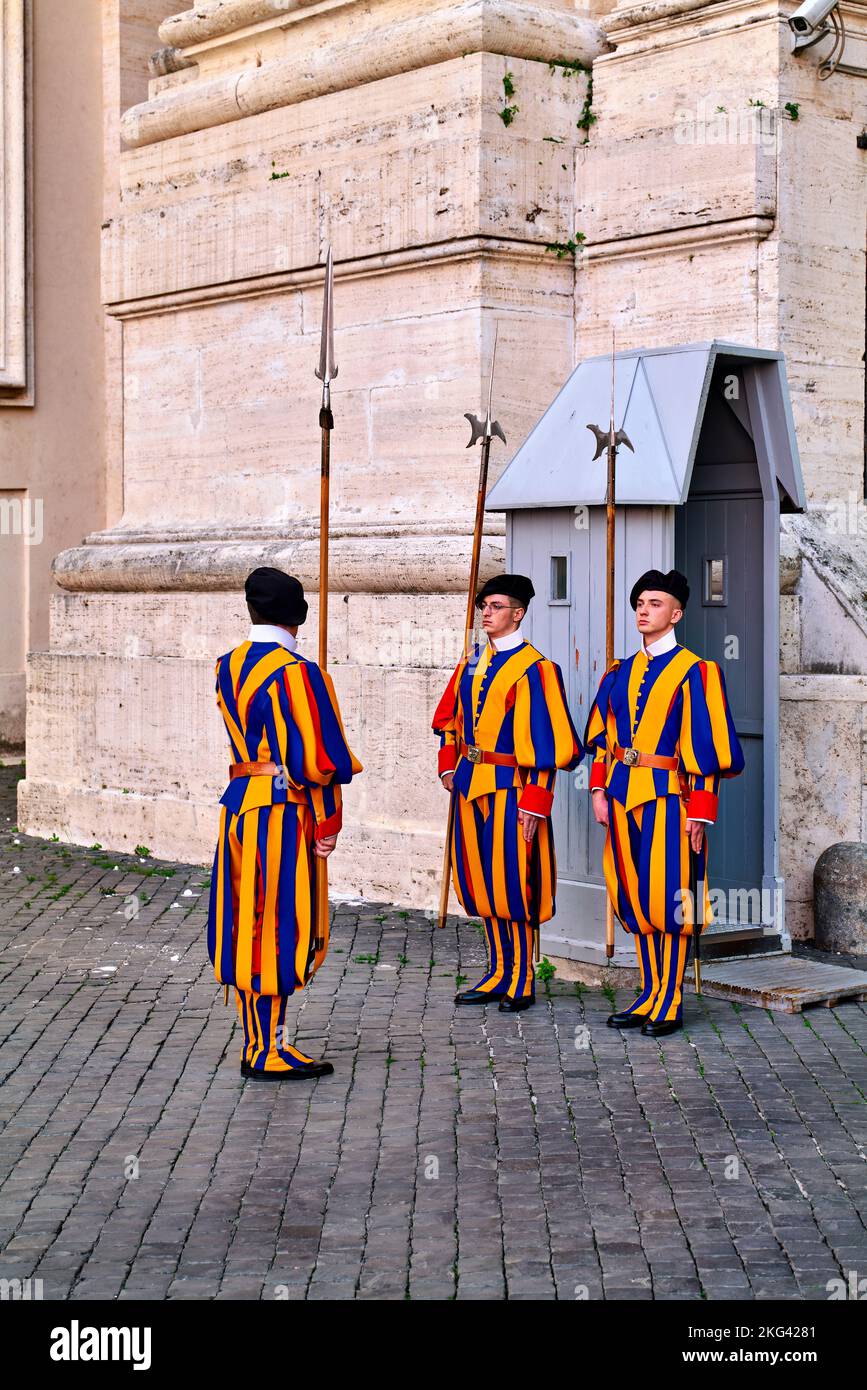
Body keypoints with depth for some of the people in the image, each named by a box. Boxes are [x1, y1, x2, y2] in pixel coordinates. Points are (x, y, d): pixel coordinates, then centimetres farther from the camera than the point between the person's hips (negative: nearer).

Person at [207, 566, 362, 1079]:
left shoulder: (229, 666, 9)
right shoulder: (298, 673, -15)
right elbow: (315, 759, -17)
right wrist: (328, 823, -6)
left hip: (238, 804, 8)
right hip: (284, 812, -8)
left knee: (247, 924, 12)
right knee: (279, 927, -1)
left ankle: (256, 1044, 21)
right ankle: (270, 1051, 5)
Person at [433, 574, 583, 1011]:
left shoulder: (534, 669, -10)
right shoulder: (472, 663, 12)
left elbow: (544, 740, -13)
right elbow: (449, 717, 23)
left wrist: (535, 801, -17)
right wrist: (449, 765, 11)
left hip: (510, 788, -7)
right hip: (471, 786, 7)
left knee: (512, 883, -2)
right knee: (479, 880, 11)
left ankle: (522, 981, 9)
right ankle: (499, 973, 22)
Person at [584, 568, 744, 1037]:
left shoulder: (694, 672, -4)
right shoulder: (620, 673, 13)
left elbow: (706, 746, -7)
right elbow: (603, 737, 16)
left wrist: (700, 809, -12)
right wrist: (600, 790, 6)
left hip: (668, 798, -6)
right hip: (624, 797, 6)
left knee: (668, 899, -4)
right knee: (634, 898, 9)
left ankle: (670, 1004, 4)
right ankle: (650, 995, 18)